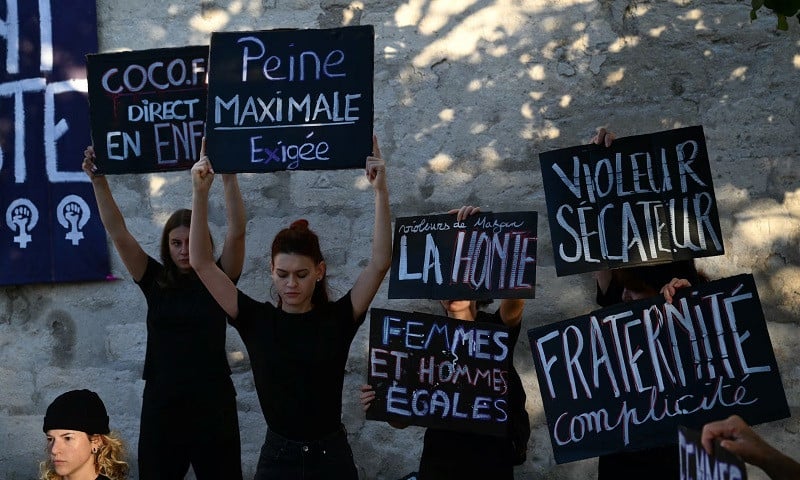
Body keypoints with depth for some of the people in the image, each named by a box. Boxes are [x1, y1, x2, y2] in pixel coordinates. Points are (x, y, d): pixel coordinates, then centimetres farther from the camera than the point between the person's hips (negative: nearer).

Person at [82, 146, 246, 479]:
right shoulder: (155, 282, 6)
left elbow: (237, 232, -11)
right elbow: (118, 234, 0)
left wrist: (228, 177, -19)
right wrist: (98, 180, -8)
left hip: (213, 404, -2)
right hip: (162, 405, 2)